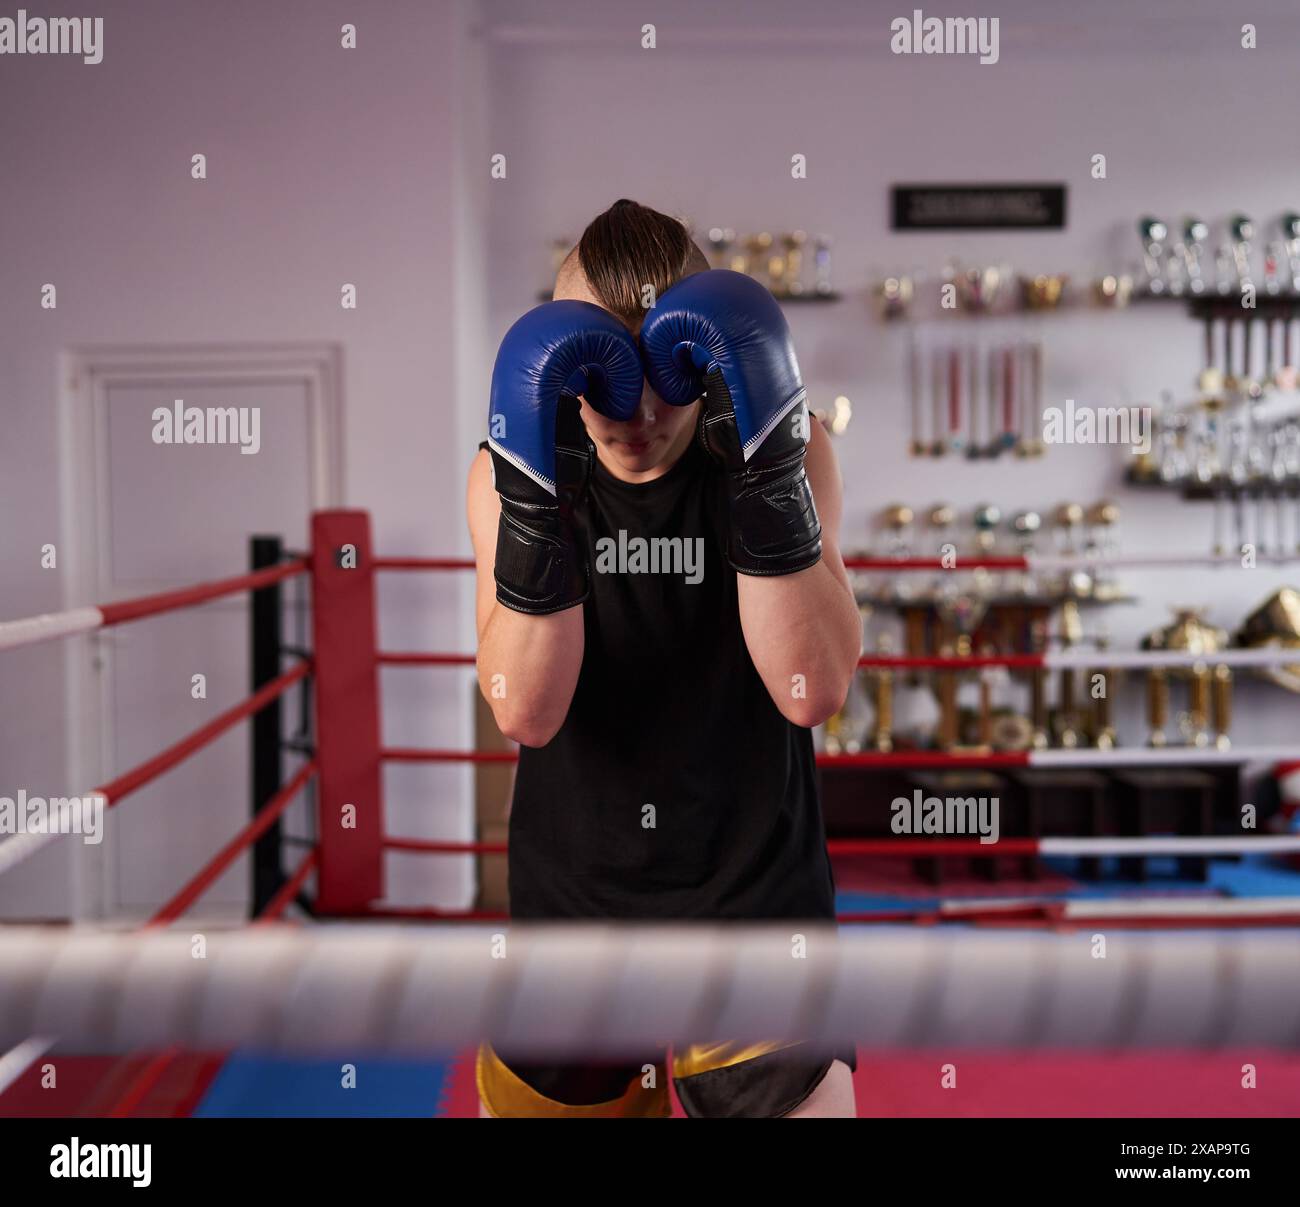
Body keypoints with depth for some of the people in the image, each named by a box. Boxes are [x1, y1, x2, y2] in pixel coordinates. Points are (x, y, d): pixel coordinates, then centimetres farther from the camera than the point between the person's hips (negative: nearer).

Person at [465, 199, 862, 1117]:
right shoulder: (510, 470, -8)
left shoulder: (790, 453, -9)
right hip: (567, 898, 1)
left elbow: (811, 691, -20)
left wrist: (769, 479, -30)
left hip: (755, 899, -1)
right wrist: (535, 508, -31)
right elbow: (527, 713, -19)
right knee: (536, 1096, 15)